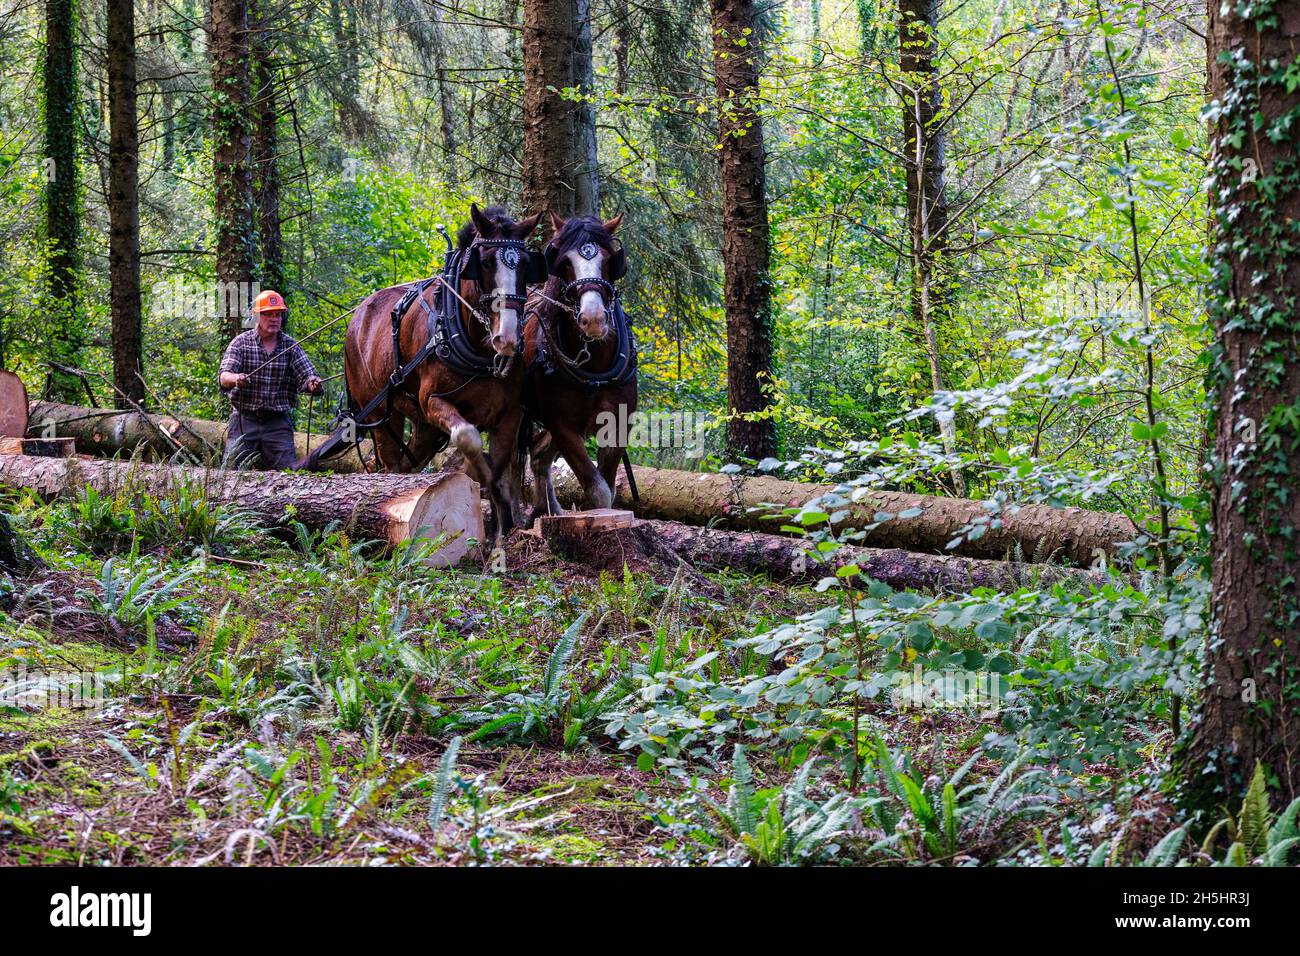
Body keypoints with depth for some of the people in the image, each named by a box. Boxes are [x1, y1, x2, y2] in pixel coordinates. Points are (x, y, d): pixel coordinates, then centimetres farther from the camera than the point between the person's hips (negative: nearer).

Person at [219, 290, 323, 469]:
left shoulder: (290, 346, 5)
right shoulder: (241, 342, 0)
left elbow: (306, 375, -4)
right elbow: (224, 377, -12)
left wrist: (313, 384, -29)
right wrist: (236, 379, -36)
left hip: (278, 422, 1)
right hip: (245, 419, -1)